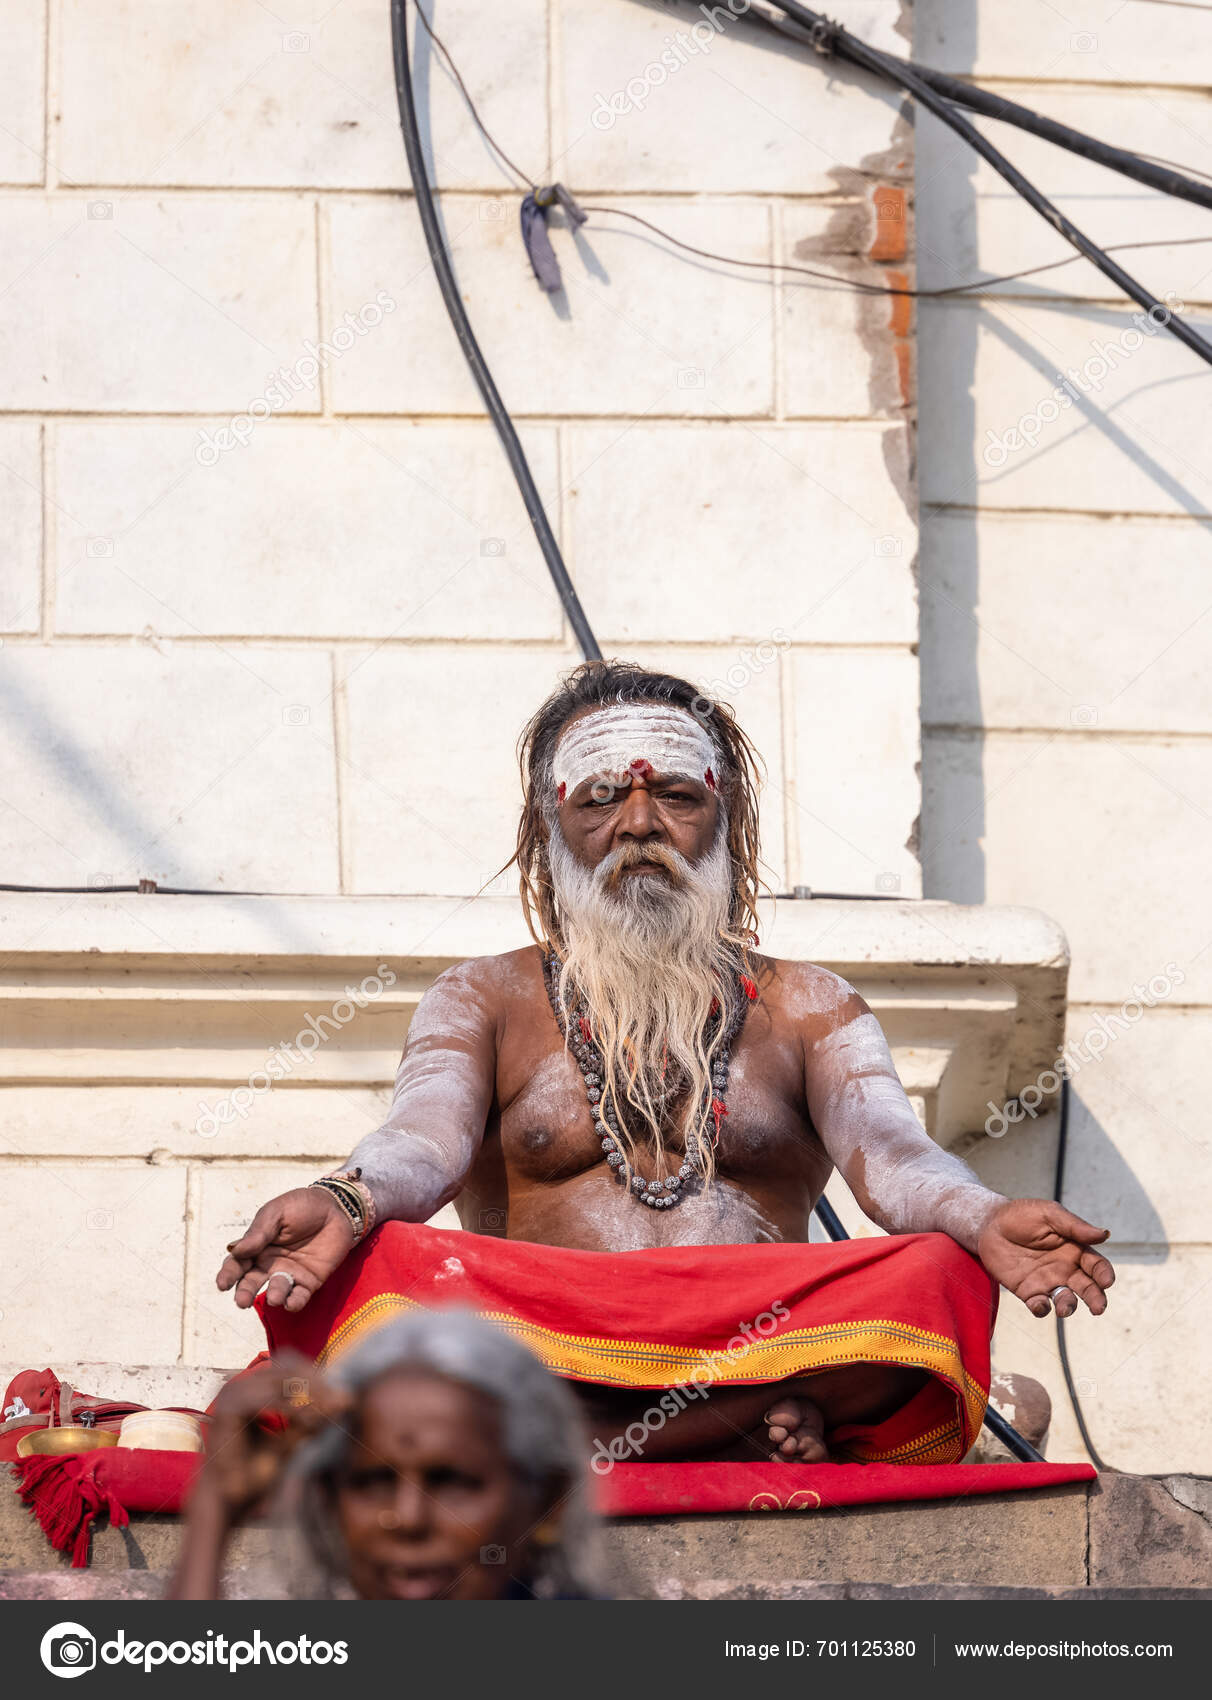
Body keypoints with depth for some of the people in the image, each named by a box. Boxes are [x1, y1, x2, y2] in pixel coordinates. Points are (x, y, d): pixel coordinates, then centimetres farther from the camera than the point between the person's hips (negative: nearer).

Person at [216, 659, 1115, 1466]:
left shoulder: (807, 1008, 20)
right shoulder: (485, 999, 18)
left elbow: (887, 1149, 0)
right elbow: (426, 1138, -3)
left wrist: (983, 1218, -26)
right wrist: (342, 1203, -30)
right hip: (538, 1357, 0)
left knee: (935, 1278, -30)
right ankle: (757, 1422, -35)